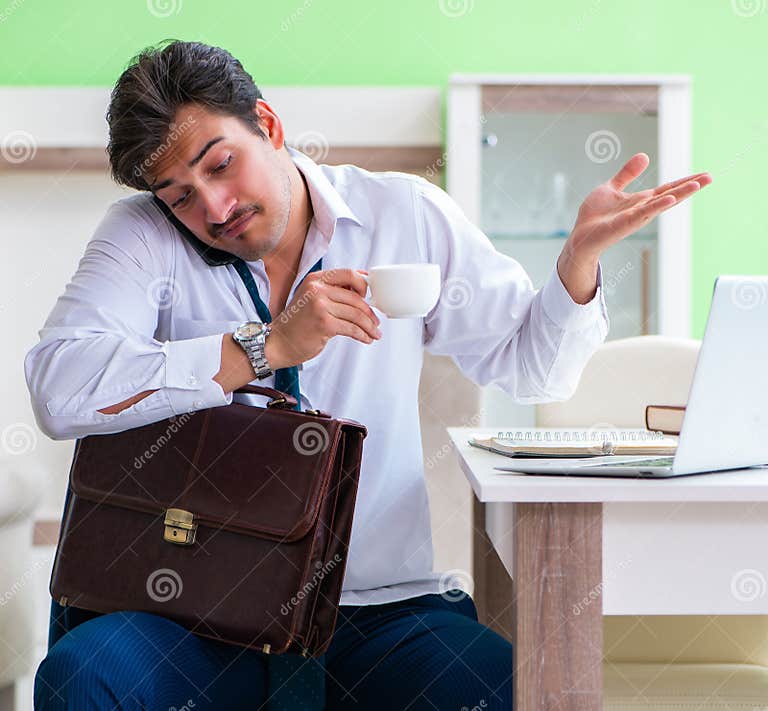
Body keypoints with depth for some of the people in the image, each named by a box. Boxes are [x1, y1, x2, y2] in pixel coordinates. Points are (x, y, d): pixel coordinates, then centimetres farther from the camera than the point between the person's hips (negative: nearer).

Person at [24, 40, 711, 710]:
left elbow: (531, 365, 13)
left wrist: (581, 252, -7)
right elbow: (60, 390, -18)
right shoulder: (142, 236, -1)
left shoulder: (406, 214, 6)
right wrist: (268, 347, -20)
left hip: (380, 602, 1)